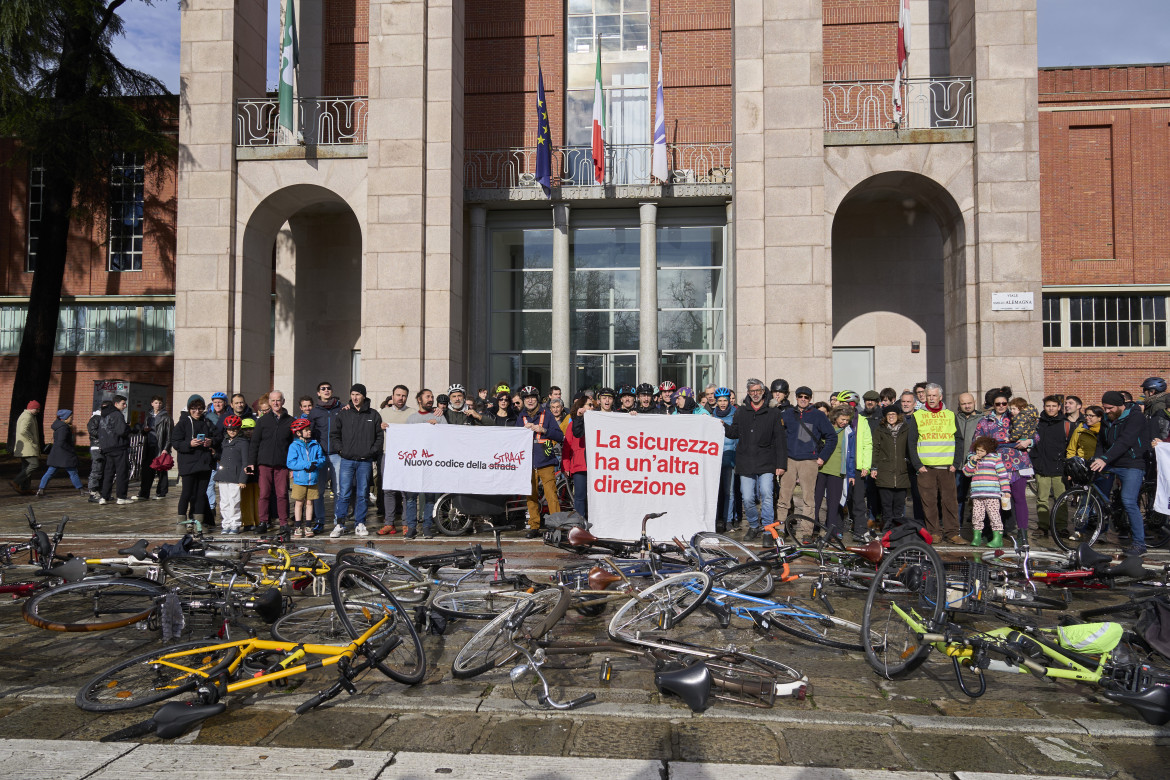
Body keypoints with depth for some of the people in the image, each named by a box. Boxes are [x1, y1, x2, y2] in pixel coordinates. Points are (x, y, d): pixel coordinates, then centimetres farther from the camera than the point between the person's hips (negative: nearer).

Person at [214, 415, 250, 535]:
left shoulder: (243, 443, 0)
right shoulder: (223, 442, 16)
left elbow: (245, 462, -3)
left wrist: (243, 480, -8)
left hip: (235, 478, -5)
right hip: (223, 477, 5)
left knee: (234, 502, -6)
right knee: (224, 502, 6)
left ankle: (235, 525, 2)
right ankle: (226, 524, 13)